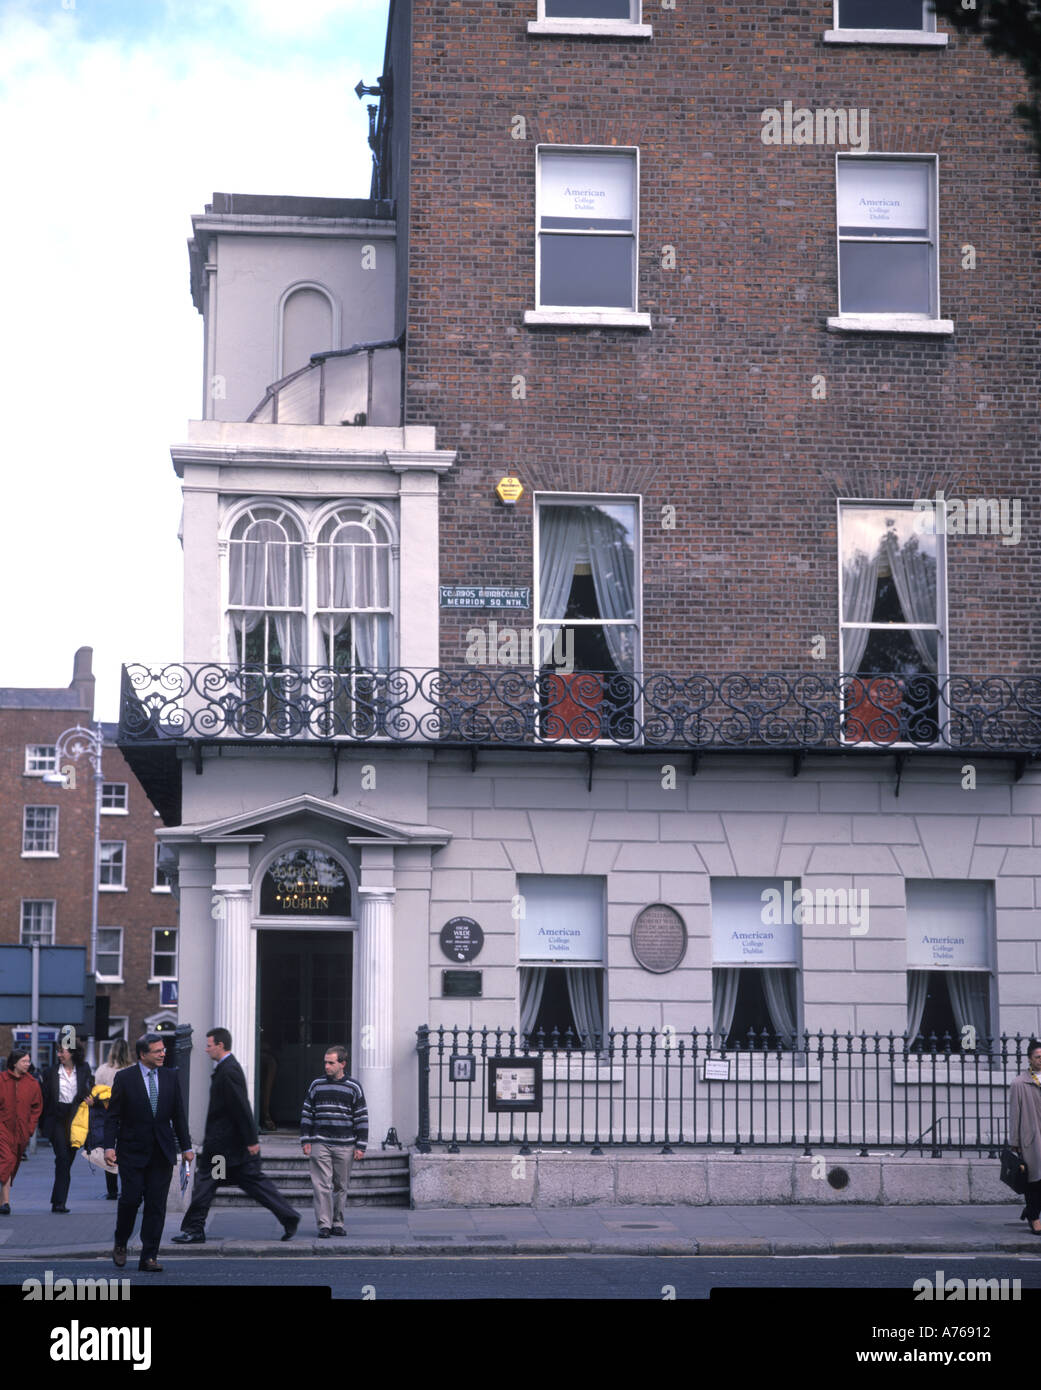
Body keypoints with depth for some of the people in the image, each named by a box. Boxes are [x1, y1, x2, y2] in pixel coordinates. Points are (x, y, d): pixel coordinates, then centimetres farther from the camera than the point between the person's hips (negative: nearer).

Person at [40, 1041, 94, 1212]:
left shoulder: (84, 1070, 6)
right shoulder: (51, 1072, 3)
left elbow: (91, 1092, 16)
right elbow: (45, 1099, 6)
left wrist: (92, 1100, -8)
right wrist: (42, 1124, 6)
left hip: (75, 1120, 2)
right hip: (57, 1120, -2)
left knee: (68, 1160, 7)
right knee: (63, 1157, -15)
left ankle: (58, 1201, 17)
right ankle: (60, 1201, -15)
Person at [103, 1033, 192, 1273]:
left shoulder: (170, 1078, 9)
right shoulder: (124, 1078, -2)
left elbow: (179, 1116, 13)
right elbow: (113, 1115, -2)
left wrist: (186, 1147, 9)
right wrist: (109, 1146, -11)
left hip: (162, 1153, 3)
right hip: (132, 1152, -3)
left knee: (156, 1205, 0)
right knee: (130, 1199, -5)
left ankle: (149, 1258, 3)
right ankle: (120, 1244, 21)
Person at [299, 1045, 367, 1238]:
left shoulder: (353, 1088, 3)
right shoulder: (316, 1085, 6)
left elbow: (362, 1118, 4)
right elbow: (306, 1113, 11)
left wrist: (360, 1146, 0)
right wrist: (306, 1141, 4)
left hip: (344, 1146, 0)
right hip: (320, 1144, 0)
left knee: (340, 1187, 7)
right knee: (322, 1185, -8)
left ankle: (337, 1223, 17)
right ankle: (324, 1224, -7)